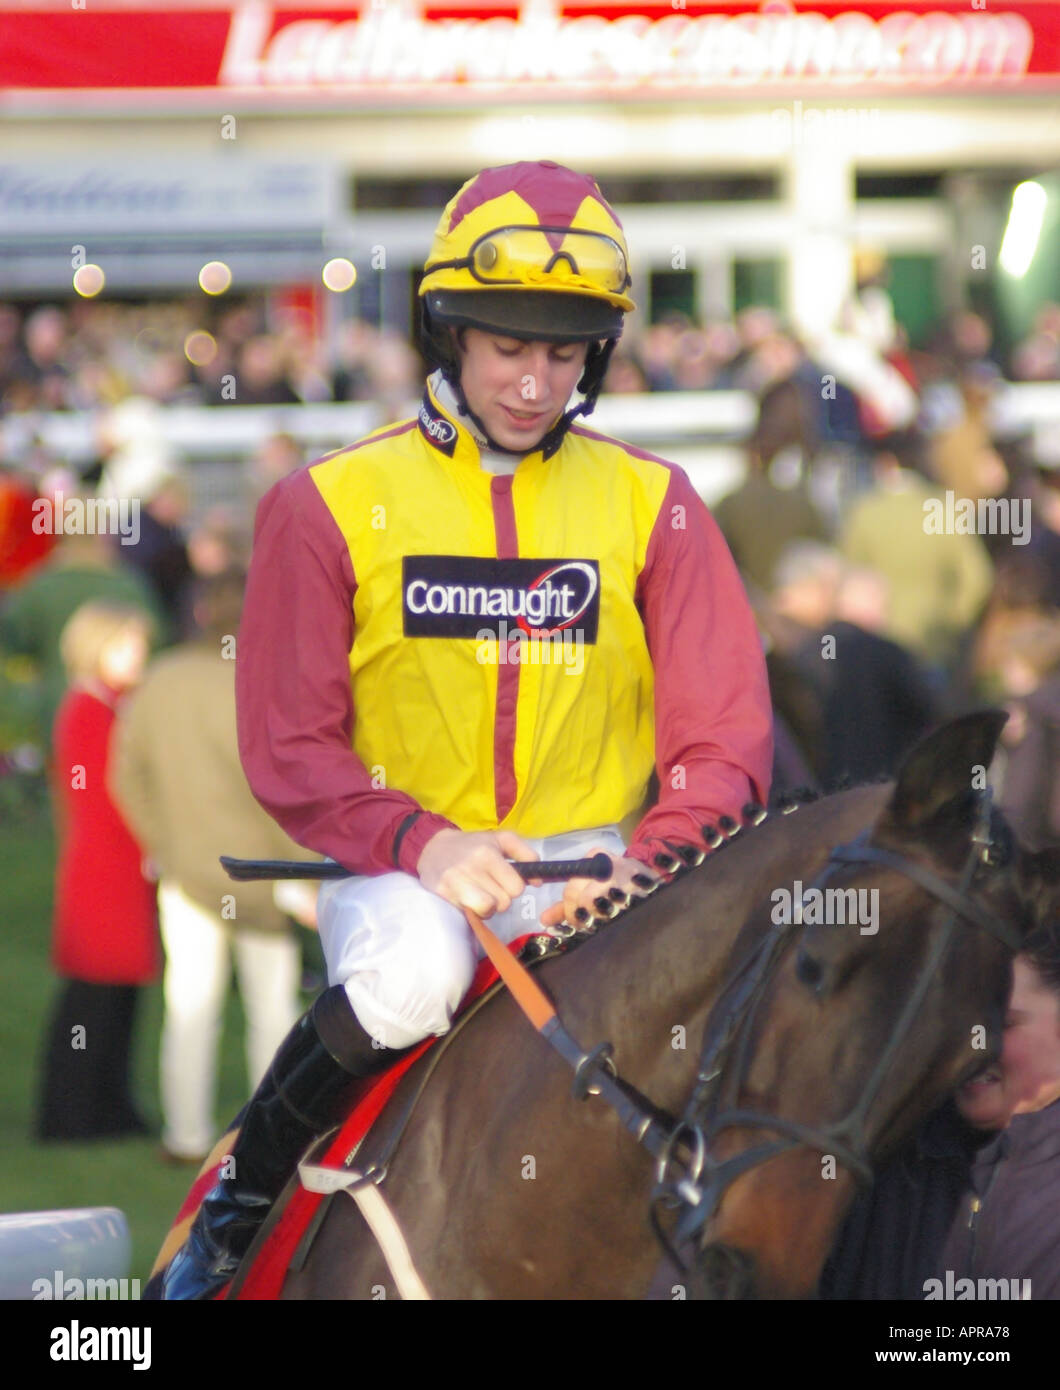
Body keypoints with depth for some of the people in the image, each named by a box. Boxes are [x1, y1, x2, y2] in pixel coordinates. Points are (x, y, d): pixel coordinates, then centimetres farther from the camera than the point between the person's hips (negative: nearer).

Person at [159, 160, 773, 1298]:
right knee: (410, 974, -36)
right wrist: (422, 844, -19)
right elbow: (289, 747, -2)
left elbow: (722, 732, 3)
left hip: (586, 862, 2)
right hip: (400, 864, -2)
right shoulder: (331, 506, 1)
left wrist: (641, 870, -16)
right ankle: (241, 1199, -10)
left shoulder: (650, 505, 6)